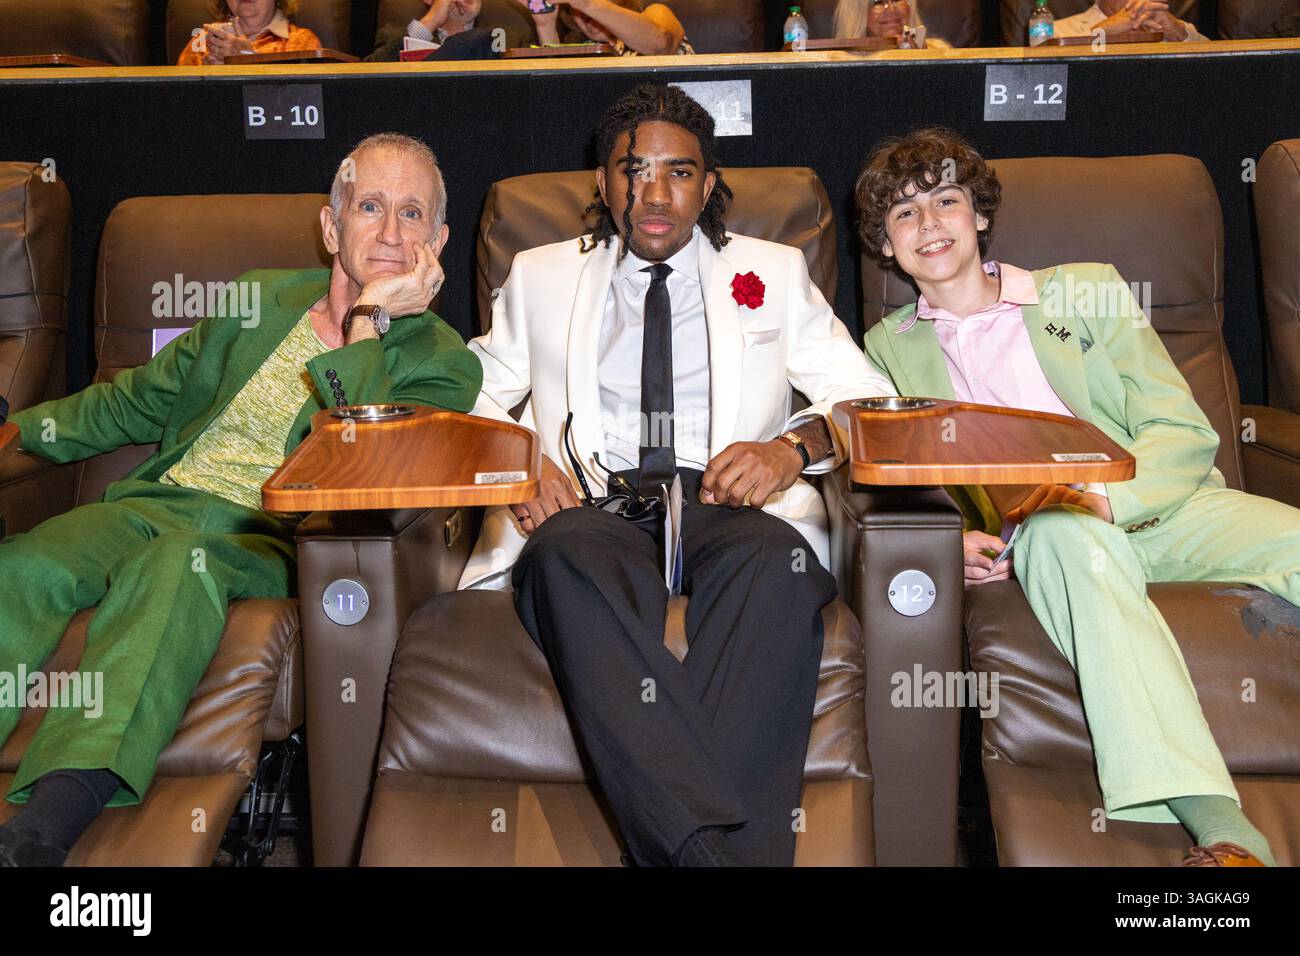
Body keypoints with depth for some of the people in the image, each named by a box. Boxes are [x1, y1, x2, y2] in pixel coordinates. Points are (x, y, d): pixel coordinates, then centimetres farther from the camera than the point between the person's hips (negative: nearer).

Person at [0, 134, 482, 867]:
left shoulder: (443, 362, 5)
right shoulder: (261, 298, 18)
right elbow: (143, 400, 26)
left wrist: (367, 324, -14)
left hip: (269, 538, -4)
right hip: (161, 498, 4)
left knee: (181, 559, -37)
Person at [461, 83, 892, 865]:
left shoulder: (775, 272, 21)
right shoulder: (541, 277, 22)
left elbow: (868, 396, 13)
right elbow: (472, 397, 18)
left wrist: (796, 444, -10)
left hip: (730, 506, 0)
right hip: (591, 510, 0)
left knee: (776, 553, -37)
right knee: (569, 553, -38)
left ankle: (738, 832, -43)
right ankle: (709, 845, -47)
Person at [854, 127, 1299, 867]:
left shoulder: (1088, 291, 15)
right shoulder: (891, 348, 20)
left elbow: (1185, 432, 5)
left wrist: (1103, 495, -16)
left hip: (1153, 508, 2)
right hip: (1033, 533, -1)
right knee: (1064, 533, -39)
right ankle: (1221, 829, -52)